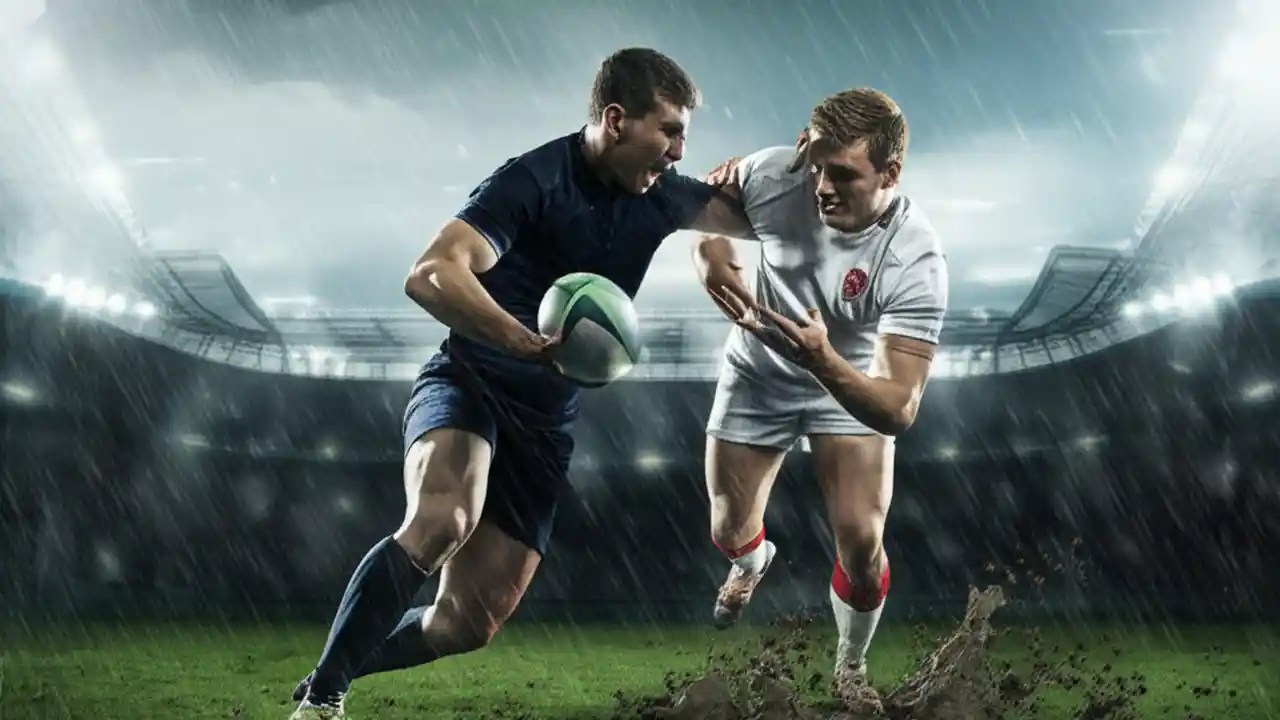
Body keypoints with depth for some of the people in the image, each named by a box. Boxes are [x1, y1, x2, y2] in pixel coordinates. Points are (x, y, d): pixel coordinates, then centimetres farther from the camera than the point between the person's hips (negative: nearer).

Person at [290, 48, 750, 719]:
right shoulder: (536, 179, -18)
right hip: (467, 381, -7)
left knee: (470, 623, 1)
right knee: (442, 520, -37)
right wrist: (529, 343, -44)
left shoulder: (662, 194, 3)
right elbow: (431, 275, -30)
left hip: (546, 424, 7)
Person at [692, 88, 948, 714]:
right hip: (757, 377, 2)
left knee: (861, 545, -15)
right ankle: (753, 563, 54)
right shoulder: (775, 175, -29)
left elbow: (899, 410, -41)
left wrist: (824, 362, -59)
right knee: (728, 532, 12)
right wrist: (712, 261, -25)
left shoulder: (916, 261, -36)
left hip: (851, 386, -2)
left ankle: (851, 668, 19)